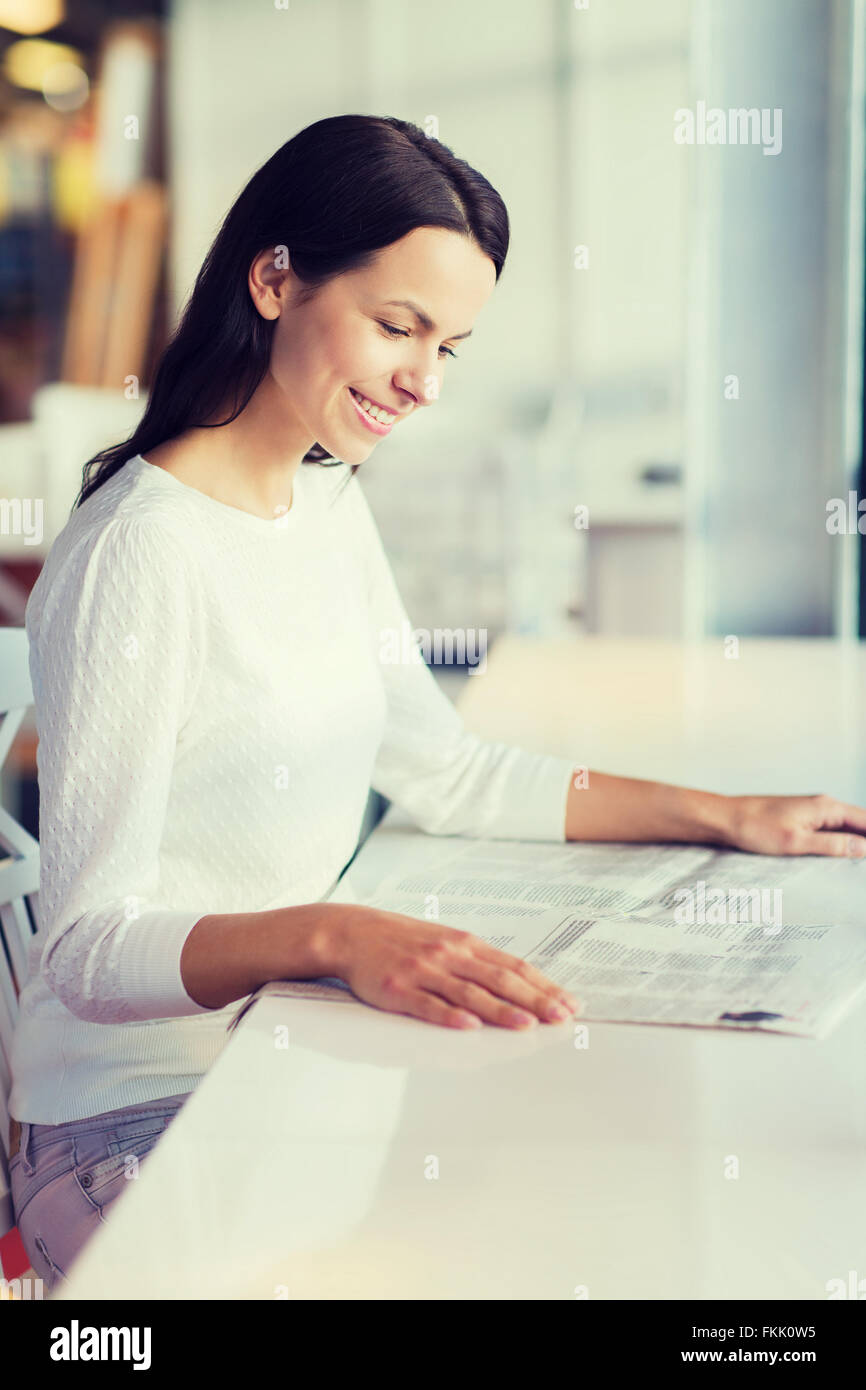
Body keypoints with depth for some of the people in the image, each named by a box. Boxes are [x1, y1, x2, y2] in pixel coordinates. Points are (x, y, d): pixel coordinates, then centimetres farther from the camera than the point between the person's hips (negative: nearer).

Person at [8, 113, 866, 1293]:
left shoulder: (328, 500, 9)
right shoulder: (140, 551, -19)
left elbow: (446, 773, 16)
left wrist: (726, 816, 11)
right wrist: (335, 935, -37)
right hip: (139, 1127, -8)